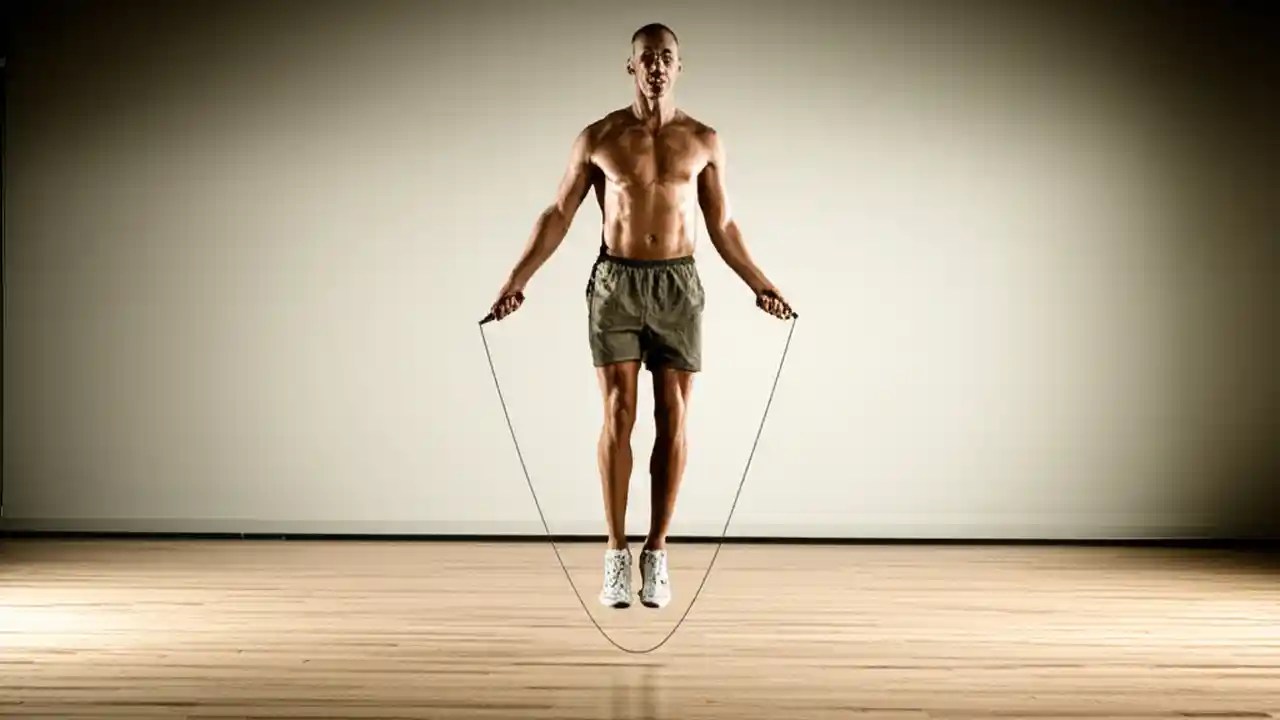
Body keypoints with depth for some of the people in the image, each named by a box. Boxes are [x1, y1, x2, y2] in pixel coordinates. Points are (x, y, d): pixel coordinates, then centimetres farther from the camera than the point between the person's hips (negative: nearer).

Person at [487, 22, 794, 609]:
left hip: (678, 286, 1)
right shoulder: (598, 137, 0)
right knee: (618, 418, -5)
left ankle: (657, 553, 9)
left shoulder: (704, 141, 4)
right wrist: (517, 280, -1)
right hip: (615, 283, -1)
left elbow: (722, 225, 13)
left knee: (672, 421, 0)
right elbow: (558, 215, 5)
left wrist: (760, 285, 12)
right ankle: (616, 554, 3)